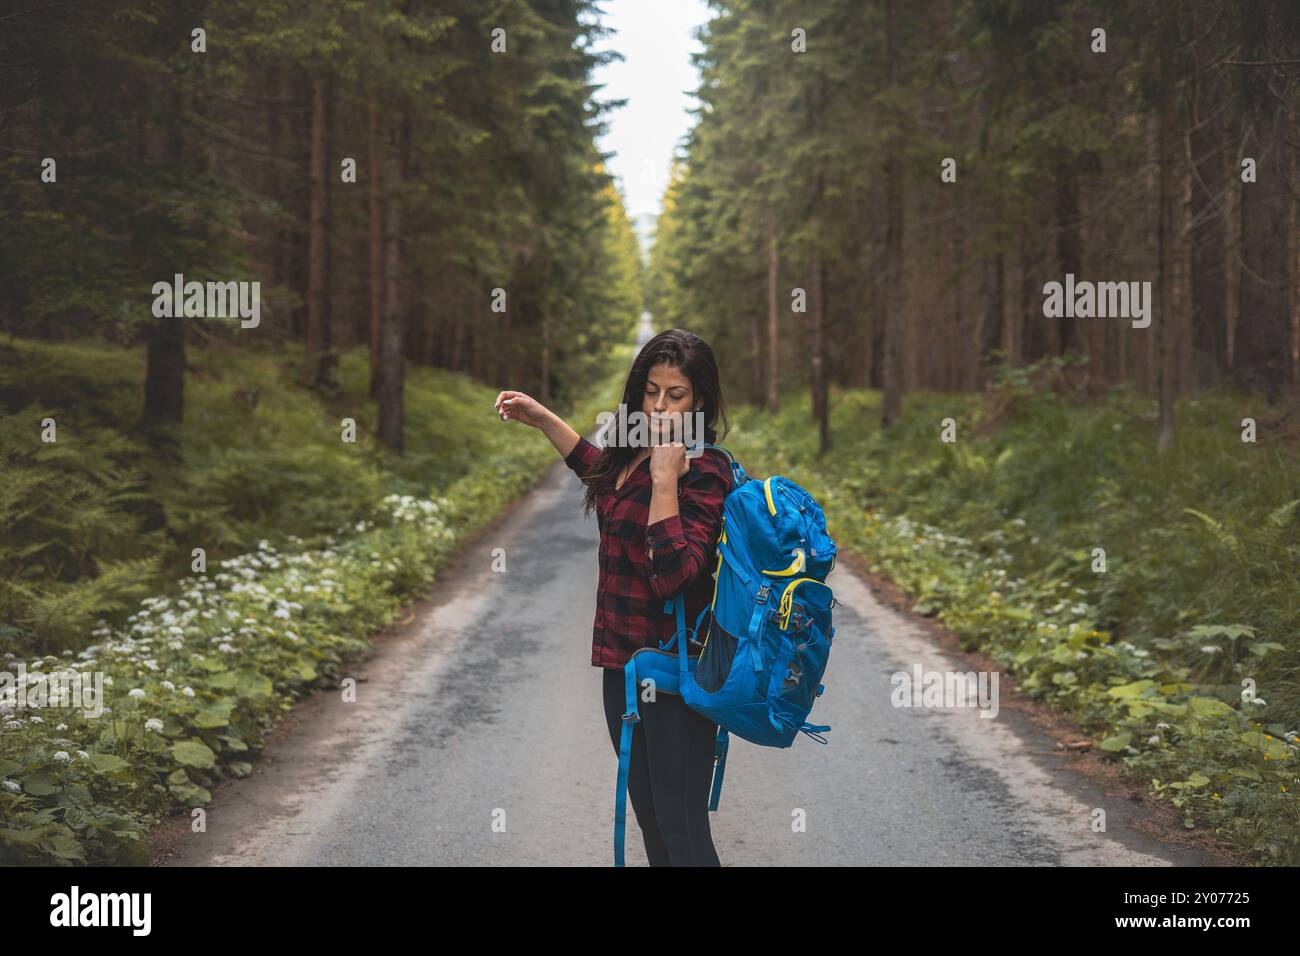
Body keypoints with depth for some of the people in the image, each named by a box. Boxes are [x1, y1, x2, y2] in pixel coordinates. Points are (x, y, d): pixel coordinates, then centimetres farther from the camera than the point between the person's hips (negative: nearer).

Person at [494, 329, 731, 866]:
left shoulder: (703, 473, -18)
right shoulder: (635, 454, 7)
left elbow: (671, 574, -29)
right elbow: (600, 470, 33)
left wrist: (665, 480, -29)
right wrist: (542, 419, 29)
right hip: (626, 660, 9)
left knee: (681, 828, -7)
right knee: (649, 816, 17)